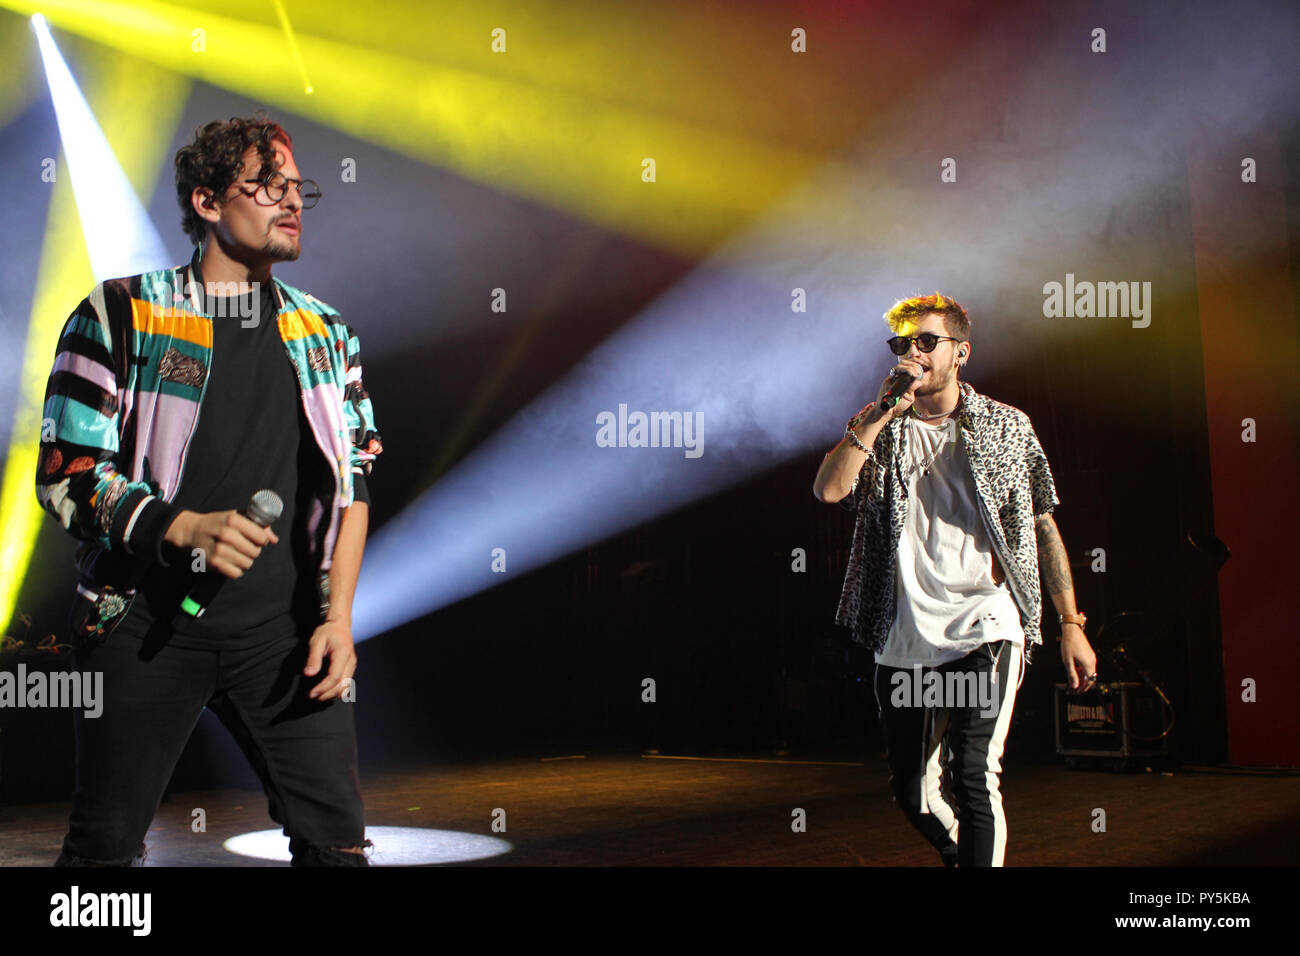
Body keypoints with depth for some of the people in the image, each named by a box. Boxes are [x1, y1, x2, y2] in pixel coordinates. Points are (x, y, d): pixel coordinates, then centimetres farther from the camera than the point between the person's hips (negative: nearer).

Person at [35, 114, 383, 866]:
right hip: (148, 625, -2)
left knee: (338, 840, -2)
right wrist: (185, 528, -17)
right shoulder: (122, 315, 1)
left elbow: (352, 483, 11)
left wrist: (339, 616, 0)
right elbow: (65, 473, -3)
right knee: (106, 845, 7)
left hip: (284, 627, 2)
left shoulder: (326, 336, 12)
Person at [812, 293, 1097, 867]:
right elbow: (829, 489, -9)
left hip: (983, 629, -3)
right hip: (902, 641, 3)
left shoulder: (1008, 426, 8)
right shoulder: (879, 432, 10)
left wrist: (1071, 625, 6)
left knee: (973, 778, -19)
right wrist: (882, 410, -12)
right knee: (912, 792, 11)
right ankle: (963, 856, 36)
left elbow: (1044, 527, 10)